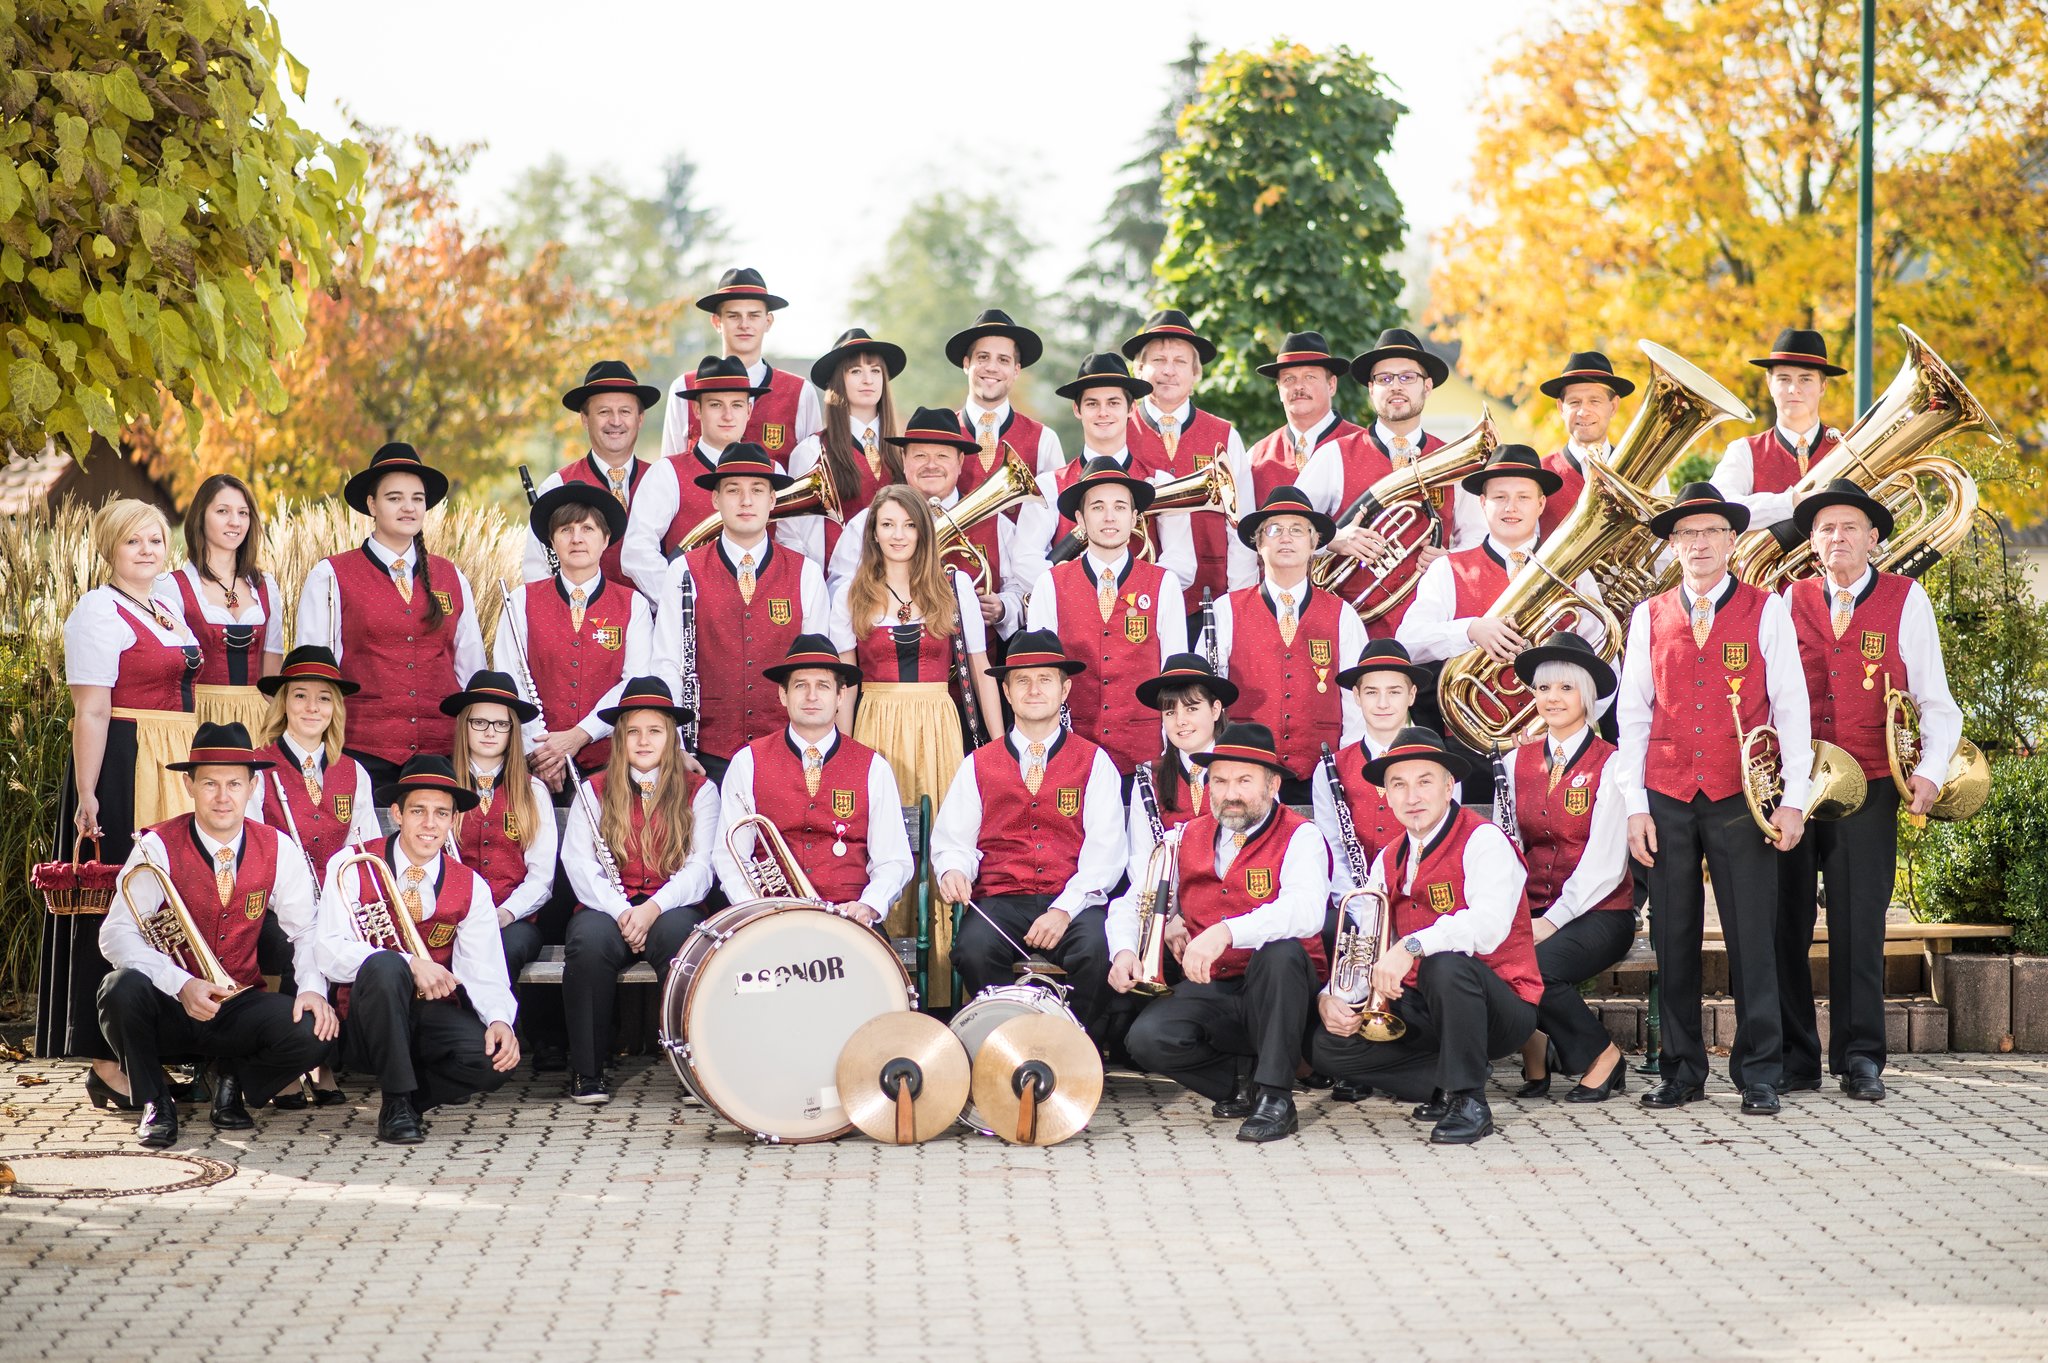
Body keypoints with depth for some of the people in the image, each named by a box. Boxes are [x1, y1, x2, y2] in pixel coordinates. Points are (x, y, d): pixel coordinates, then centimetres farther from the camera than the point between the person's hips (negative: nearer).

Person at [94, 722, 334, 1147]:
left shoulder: (277, 851, 0)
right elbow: (117, 932, -17)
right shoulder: (158, 847, -9)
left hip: (240, 1008, 2)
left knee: (315, 1035, -27)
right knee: (123, 987, -36)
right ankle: (152, 1099, -7)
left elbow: (306, 930, 4)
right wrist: (181, 984, -32)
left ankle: (233, 1080, 6)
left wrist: (313, 987, -18)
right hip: (168, 1008, -2)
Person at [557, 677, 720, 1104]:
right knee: (589, 940, -35)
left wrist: (654, 908, -19)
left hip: (673, 907, -1)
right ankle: (587, 1071, -23)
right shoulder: (595, 791, 13)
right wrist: (621, 911, -18)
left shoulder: (699, 791, 11)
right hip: (607, 908, 1)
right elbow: (580, 864, -1)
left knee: (677, 932, -37)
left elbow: (700, 867, -1)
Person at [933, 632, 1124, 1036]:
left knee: (1098, 951, -33)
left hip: (1075, 903, -1)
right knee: (973, 950, -33)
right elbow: (952, 841, 14)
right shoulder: (978, 765, 16)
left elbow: (1104, 851, 0)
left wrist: (1065, 910, -15)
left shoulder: (1095, 763, 10)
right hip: (999, 902, 1)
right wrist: (953, 870, -12)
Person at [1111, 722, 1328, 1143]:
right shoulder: (1188, 838, 11)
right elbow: (1132, 903, 13)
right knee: (1148, 1039, -25)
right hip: (1210, 991, 4)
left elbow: (1306, 911, -26)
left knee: (1280, 952, -37)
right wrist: (1123, 951, -11)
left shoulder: (1300, 837, -6)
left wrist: (1224, 933, -41)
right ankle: (1246, 1077, 0)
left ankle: (1275, 1097, -26)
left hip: (1275, 993, -4)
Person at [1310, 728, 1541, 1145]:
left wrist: (1412, 946, -44)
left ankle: (1469, 1102, -22)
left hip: (1501, 1011, -7)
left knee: (1446, 964, -38)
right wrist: (1331, 997, -15)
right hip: (1420, 1010, 7)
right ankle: (1444, 1082, 3)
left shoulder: (1483, 841, -13)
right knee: (1327, 1047, -10)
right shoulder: (1388, 860, 10)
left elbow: (1489, 925, -32)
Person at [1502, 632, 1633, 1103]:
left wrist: (1552, 921, -19)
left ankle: (1602, 1057, -7)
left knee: (1534, 965, -32)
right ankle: (1534, 1053, -5)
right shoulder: (1518, 761, 12)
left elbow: (1605, 864, -10)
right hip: (1532, 909, 4)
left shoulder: (1609, 764, -3)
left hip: (1598, 914, -4)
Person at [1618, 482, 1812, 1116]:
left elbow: (1791, 707, 3)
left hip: (1740, 797, -2)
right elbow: (1632, 714, 10)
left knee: (1752, 936, -3)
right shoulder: (1648, 617, 10)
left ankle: (1759, 1073, 3)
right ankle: (1682, 1071, 11)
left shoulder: (1766, 611, 5)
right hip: (1667, 798, 2)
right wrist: (1635, 806, 3)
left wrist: (1793, 800, -5)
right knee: (1674, 937, 3)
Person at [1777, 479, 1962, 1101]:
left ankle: (1860, 1058, 8)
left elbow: (1936, 704, 5)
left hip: (1868, 787, -1)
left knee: (1859, 924, -2)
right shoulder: (1791, 600, 10)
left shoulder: (1907, 600, 6)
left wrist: (1930, 772, -10)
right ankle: (1794, 1058, 9)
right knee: (1784, 923, 0)